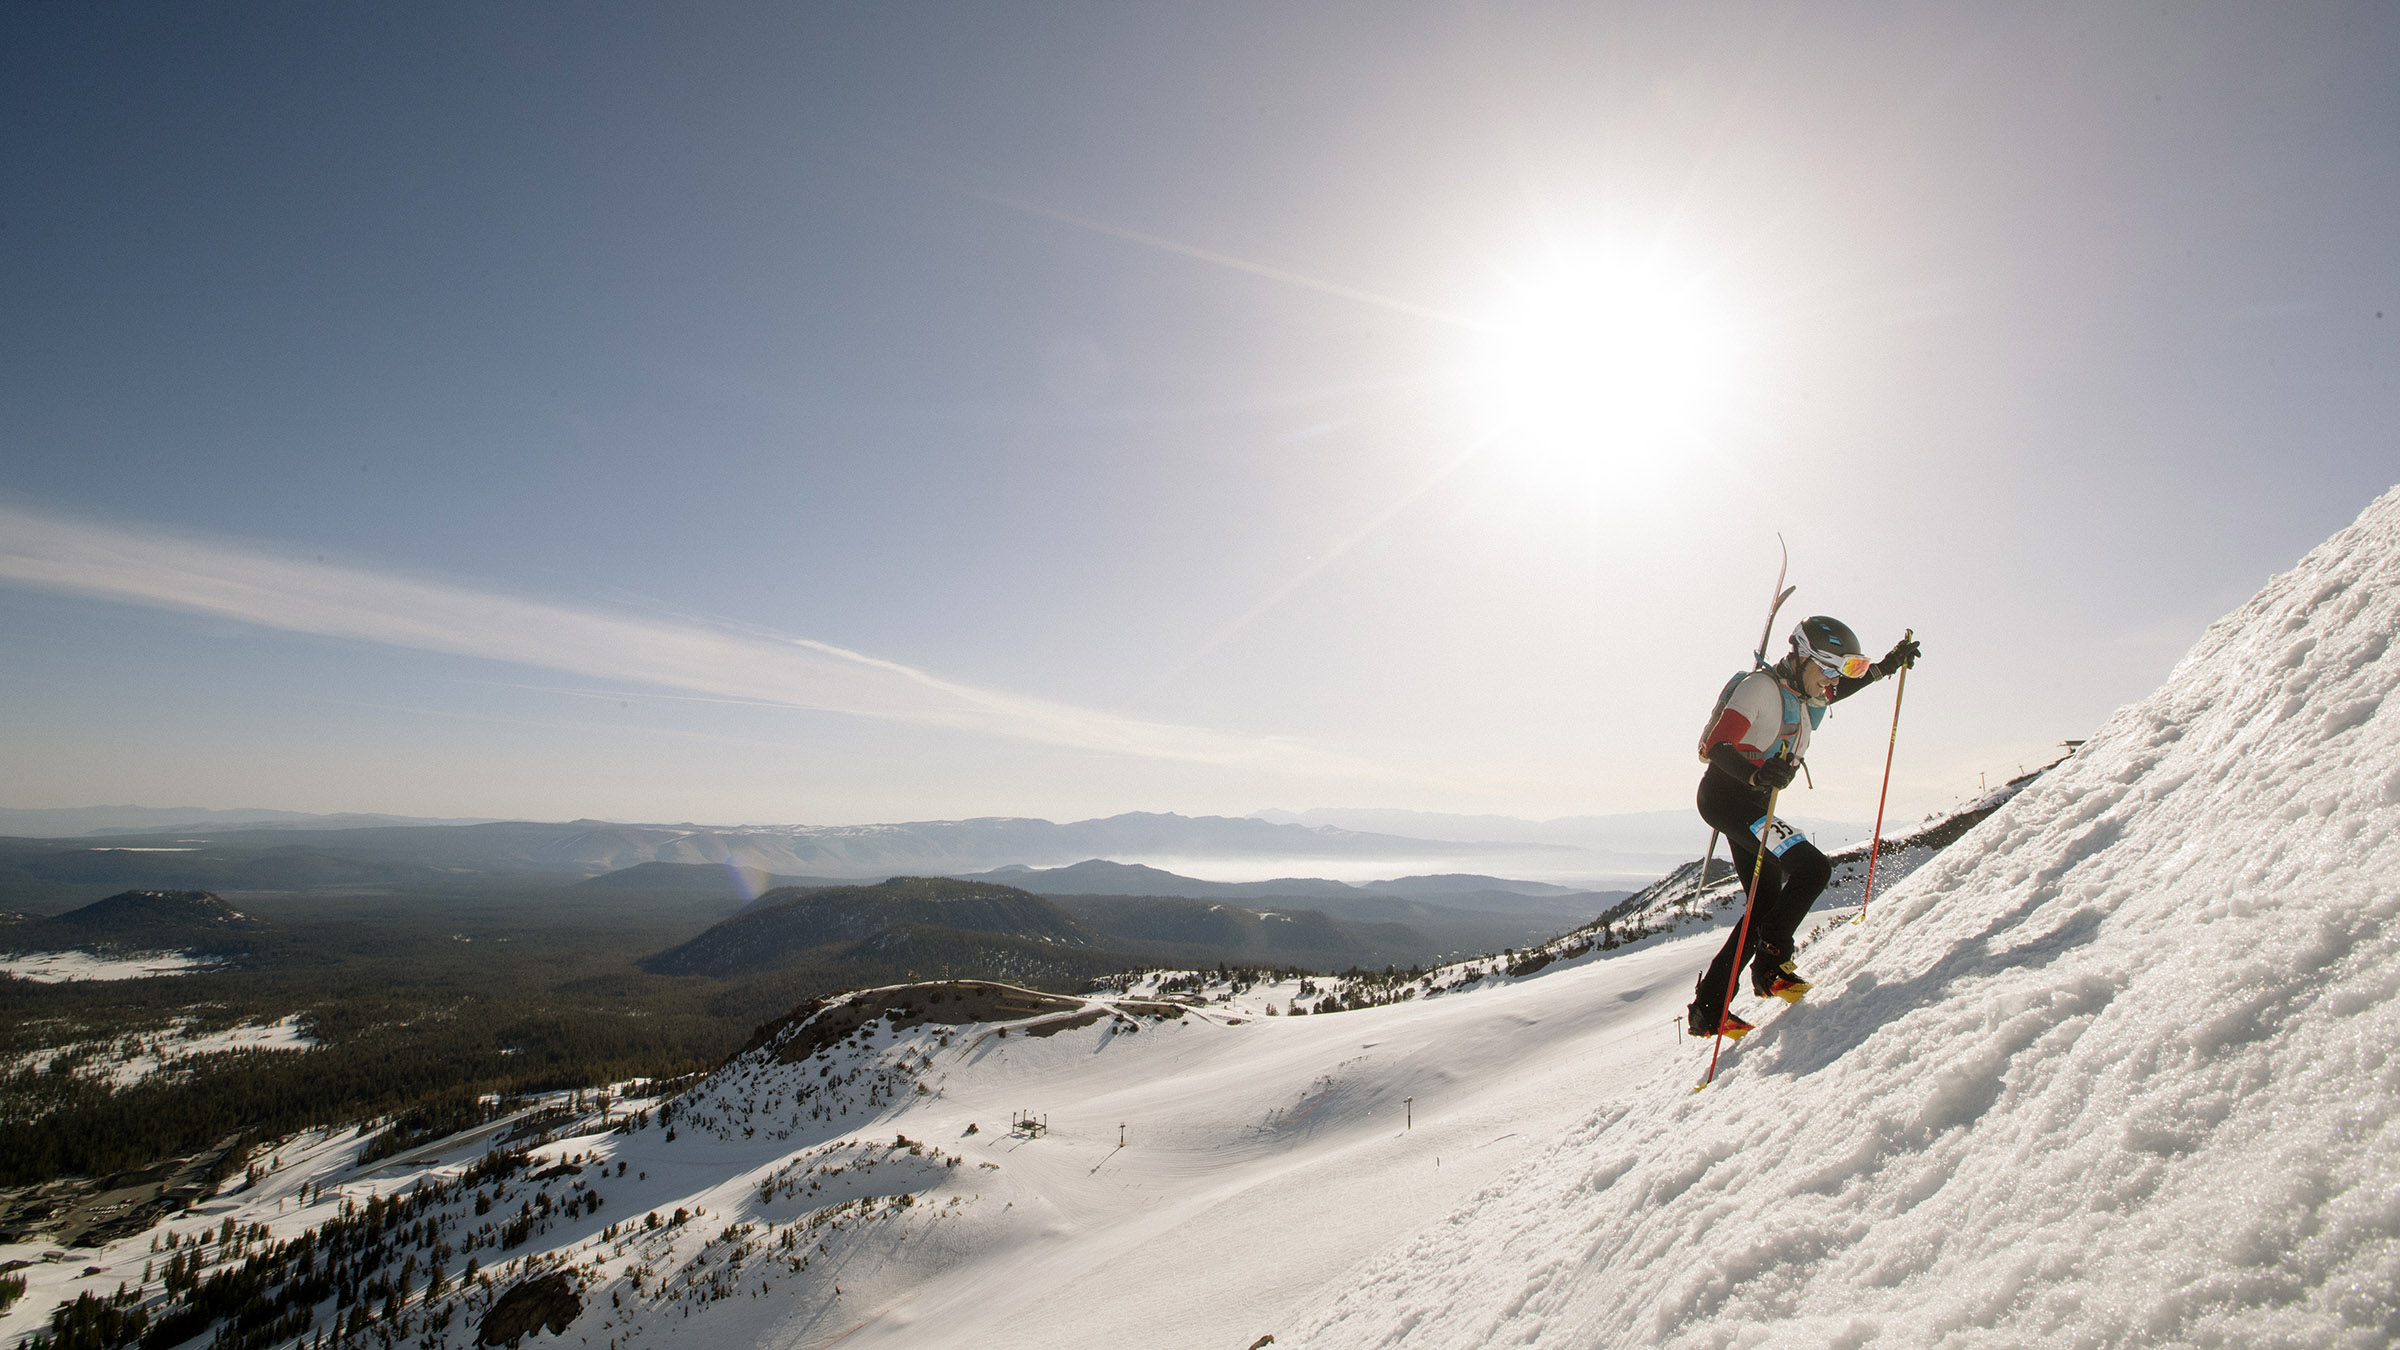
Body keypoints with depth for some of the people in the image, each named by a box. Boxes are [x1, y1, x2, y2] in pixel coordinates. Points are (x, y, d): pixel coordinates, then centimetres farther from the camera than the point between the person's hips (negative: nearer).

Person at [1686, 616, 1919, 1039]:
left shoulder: (1804, 695, 12)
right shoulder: (1760, 687, -16)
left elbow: (1843, 687, 36)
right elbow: (1717, 745, -26)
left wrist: (1884, 666, 22)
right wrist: (1756, 774, -43)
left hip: (1752, 801, 10)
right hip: (1726, 794, -10)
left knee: (1768, 903, 9)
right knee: (1812, 867, -21)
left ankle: (1708, 1008, 11)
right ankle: (1770, 965, -11)